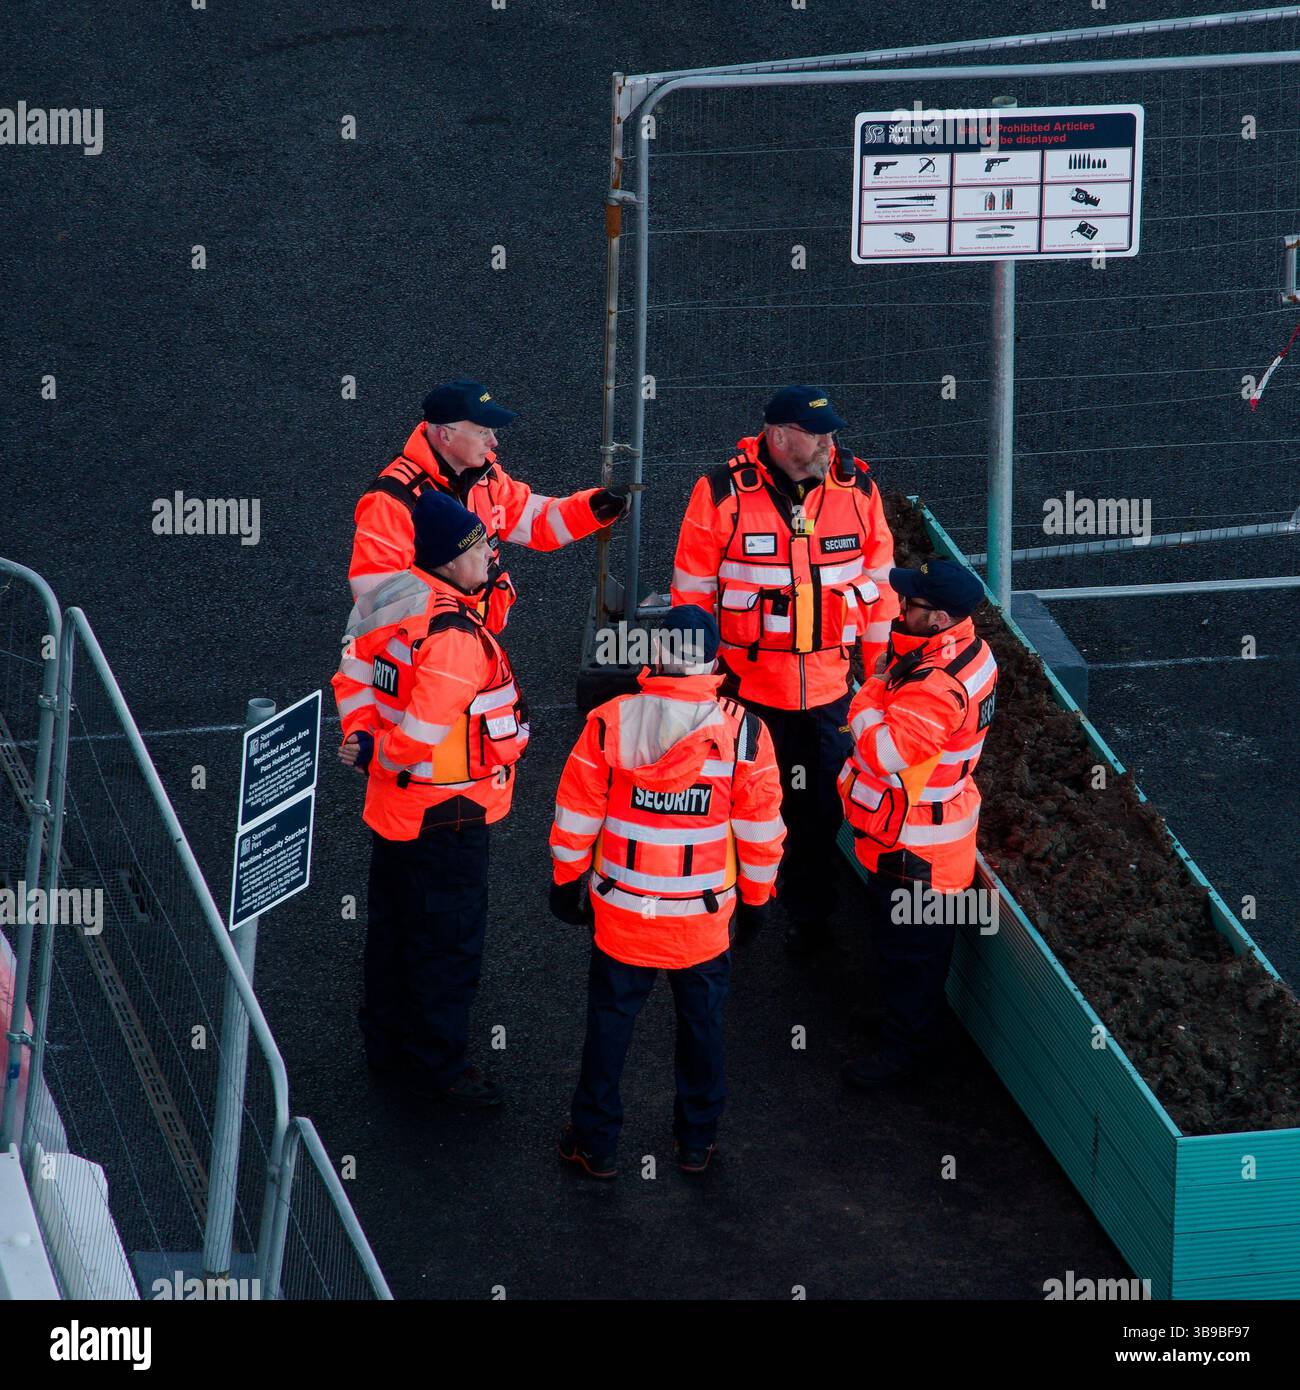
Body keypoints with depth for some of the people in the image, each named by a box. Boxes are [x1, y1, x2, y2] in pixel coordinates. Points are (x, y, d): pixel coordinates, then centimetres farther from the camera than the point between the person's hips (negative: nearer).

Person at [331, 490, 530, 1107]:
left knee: (394, 924, 22)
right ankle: (436, 1065, 16)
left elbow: (355, 674, 8)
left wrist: (364, 735, -1)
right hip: (445, 814, -10)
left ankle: (387, 1041, 38)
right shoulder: (455, 637, -30)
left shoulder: (397, 598, -1)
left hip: (394, 804, 10)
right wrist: (374, 754, -12)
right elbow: (423, 733, -29)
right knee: (450, 939, 5)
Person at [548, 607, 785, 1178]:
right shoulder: (743, 733, -14)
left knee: (610, 1021, 15)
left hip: (622, 911, 0)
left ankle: (596, 1144, 24)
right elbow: (760, 829, -5)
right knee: (701, 1023, 19)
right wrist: (756, 897, 10)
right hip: (704, 916, 0)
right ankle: (697, 1142, 31)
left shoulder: (608, 723, -14)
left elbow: (577, 813, -4)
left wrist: (567, 879, 12)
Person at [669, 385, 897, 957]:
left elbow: (879, 581, 8)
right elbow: (692, 588, -1)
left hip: (828, 688, 2)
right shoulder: (722, 493, -10)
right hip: (745, 686, -2)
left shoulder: (857, 488, -2)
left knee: (818, 807, 10)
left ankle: (807, 913, 28)